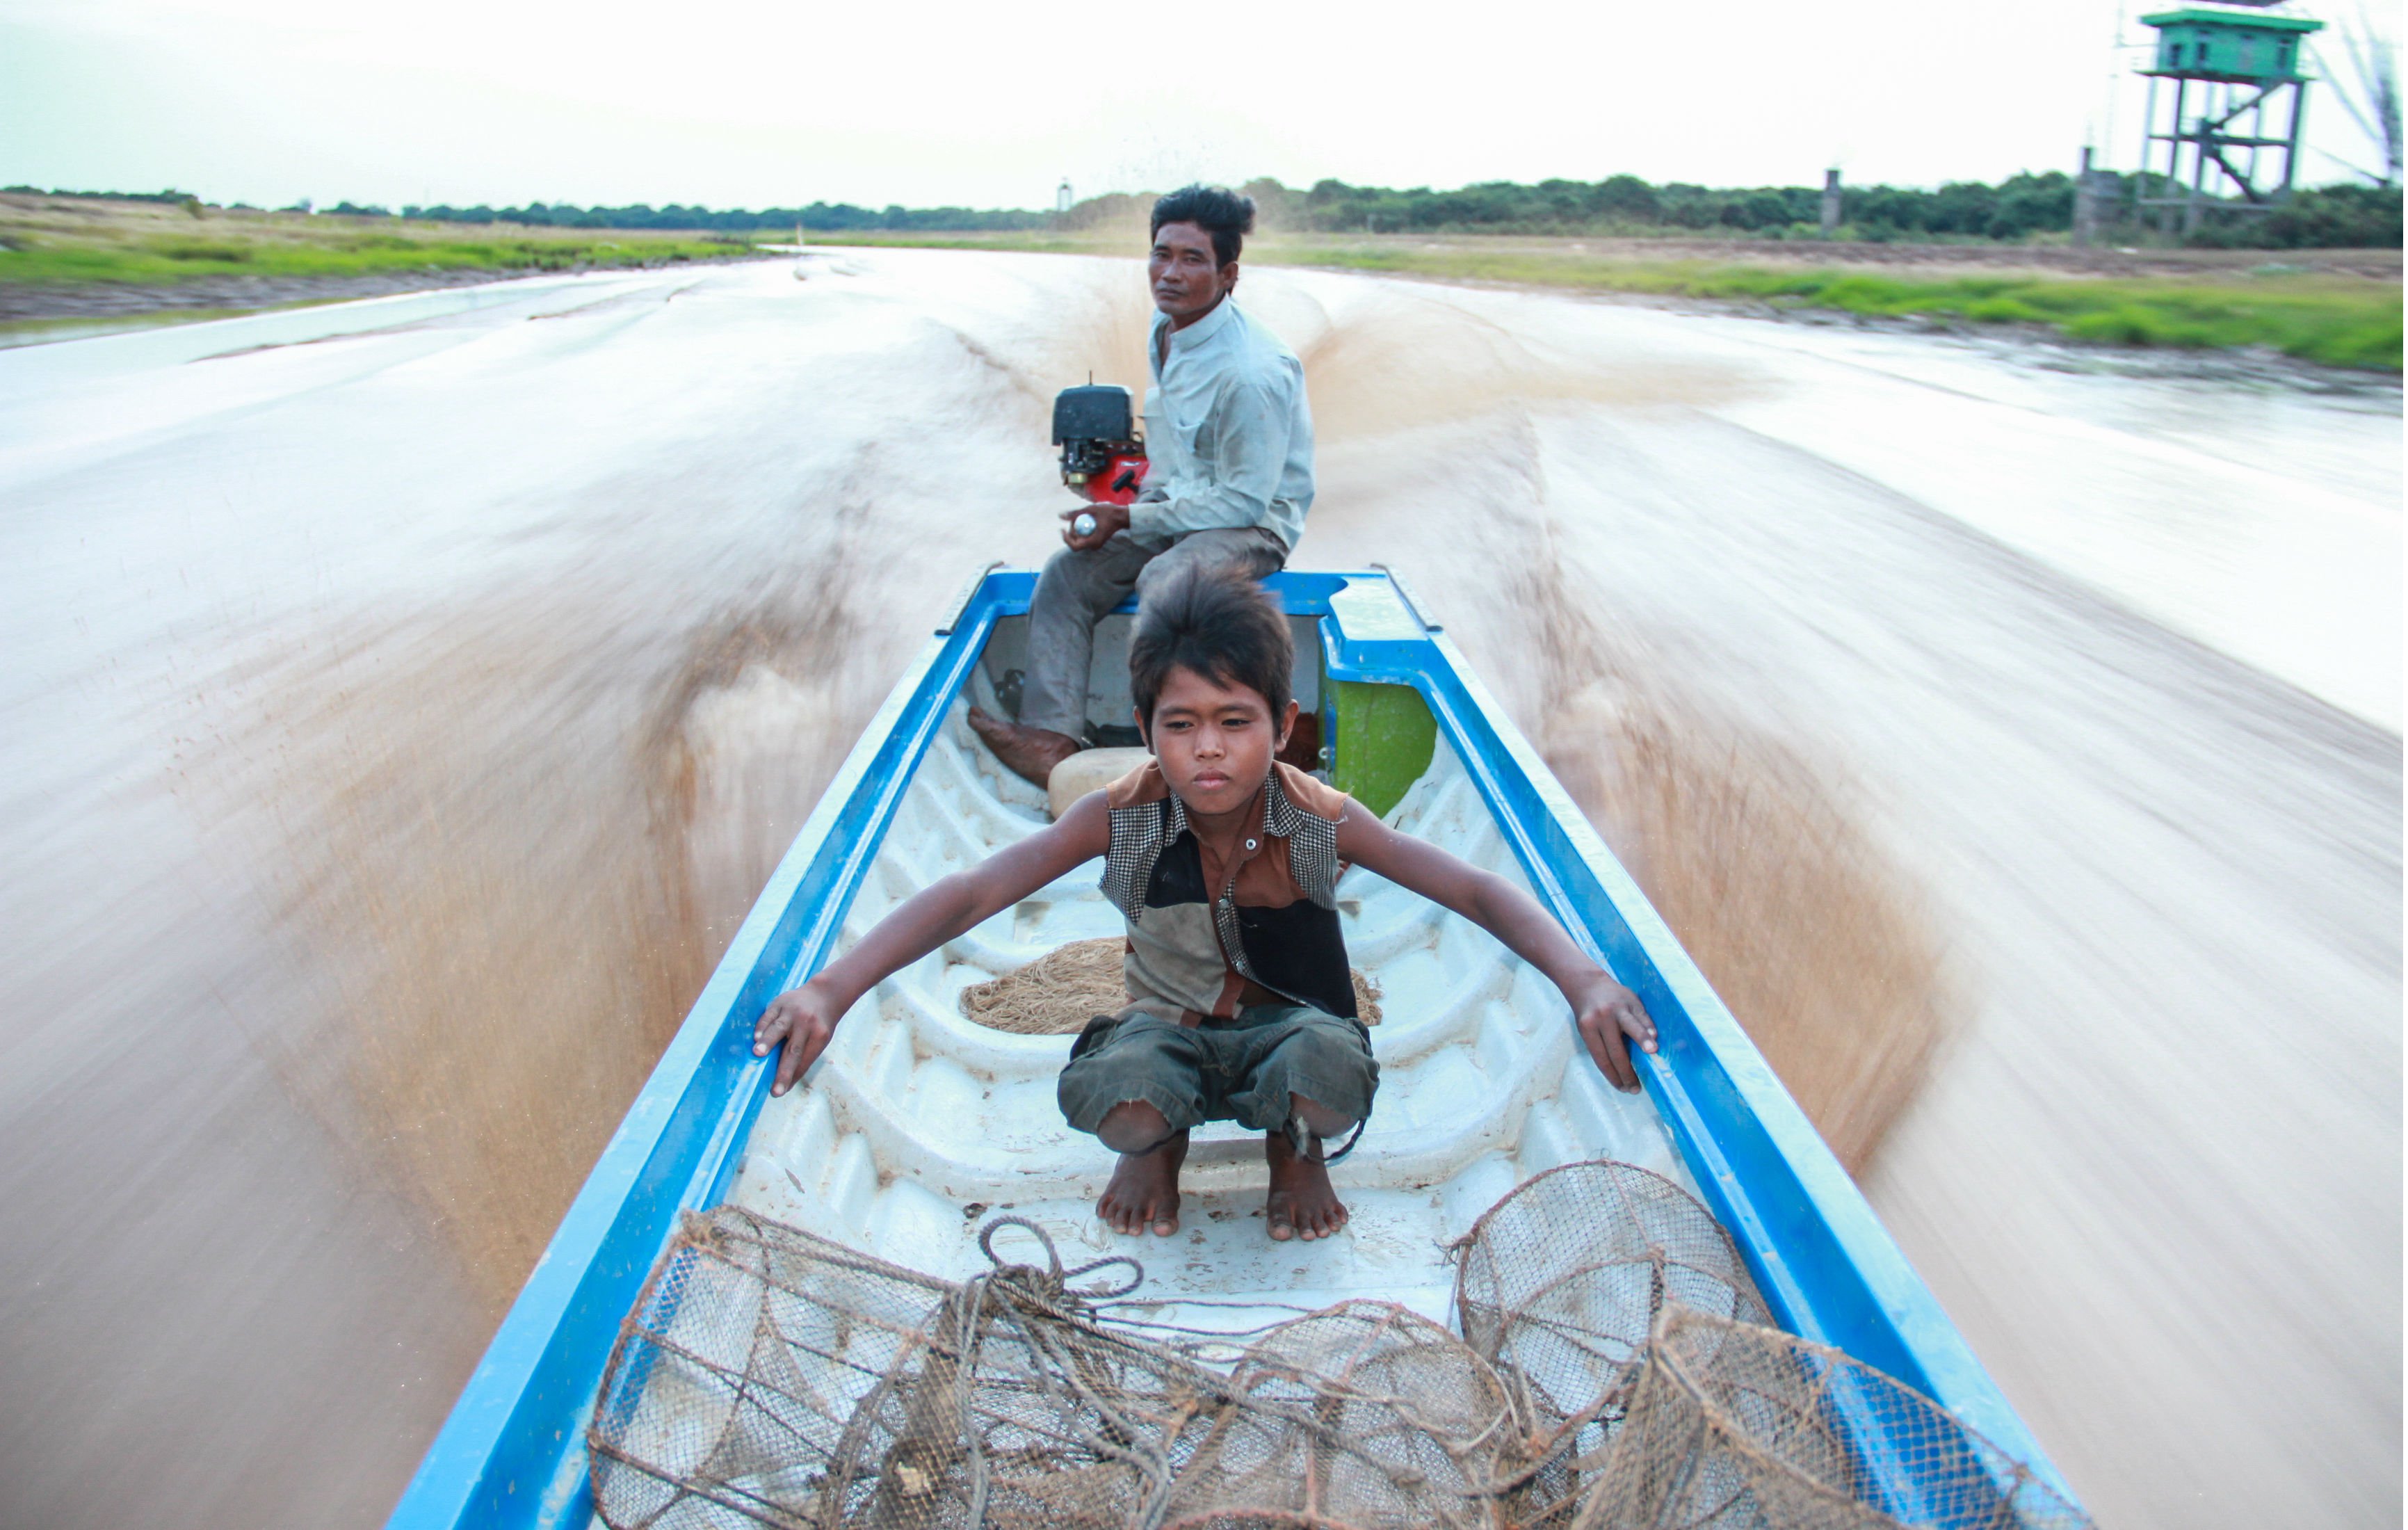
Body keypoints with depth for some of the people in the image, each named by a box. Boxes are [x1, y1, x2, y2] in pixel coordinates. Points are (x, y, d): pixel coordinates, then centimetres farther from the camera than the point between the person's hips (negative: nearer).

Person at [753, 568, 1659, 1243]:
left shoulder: (1322, 822, -17)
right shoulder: (1120, 818, -18)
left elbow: (1477, 892, -18)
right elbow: (970, 895, -22)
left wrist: (1584, 982, -35)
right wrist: (832, 990, -33)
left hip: (1284, 1025, 0)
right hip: (1170, 1031, 0)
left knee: (1331, 1076, -37)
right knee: (1114, 1097, -36)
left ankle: (1296, 1146, 6)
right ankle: (1158, 1145, 7)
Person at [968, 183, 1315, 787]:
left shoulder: (1251, 373, -24)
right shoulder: (1164, 332, 4)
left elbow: (1245, 498, -23)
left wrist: (1129, 520, -21)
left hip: (1254, 521, -8)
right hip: (1178, 501, 9)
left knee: (1163, 579, -37)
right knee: (1066, 575, -10)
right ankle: (1052, 738, -18)